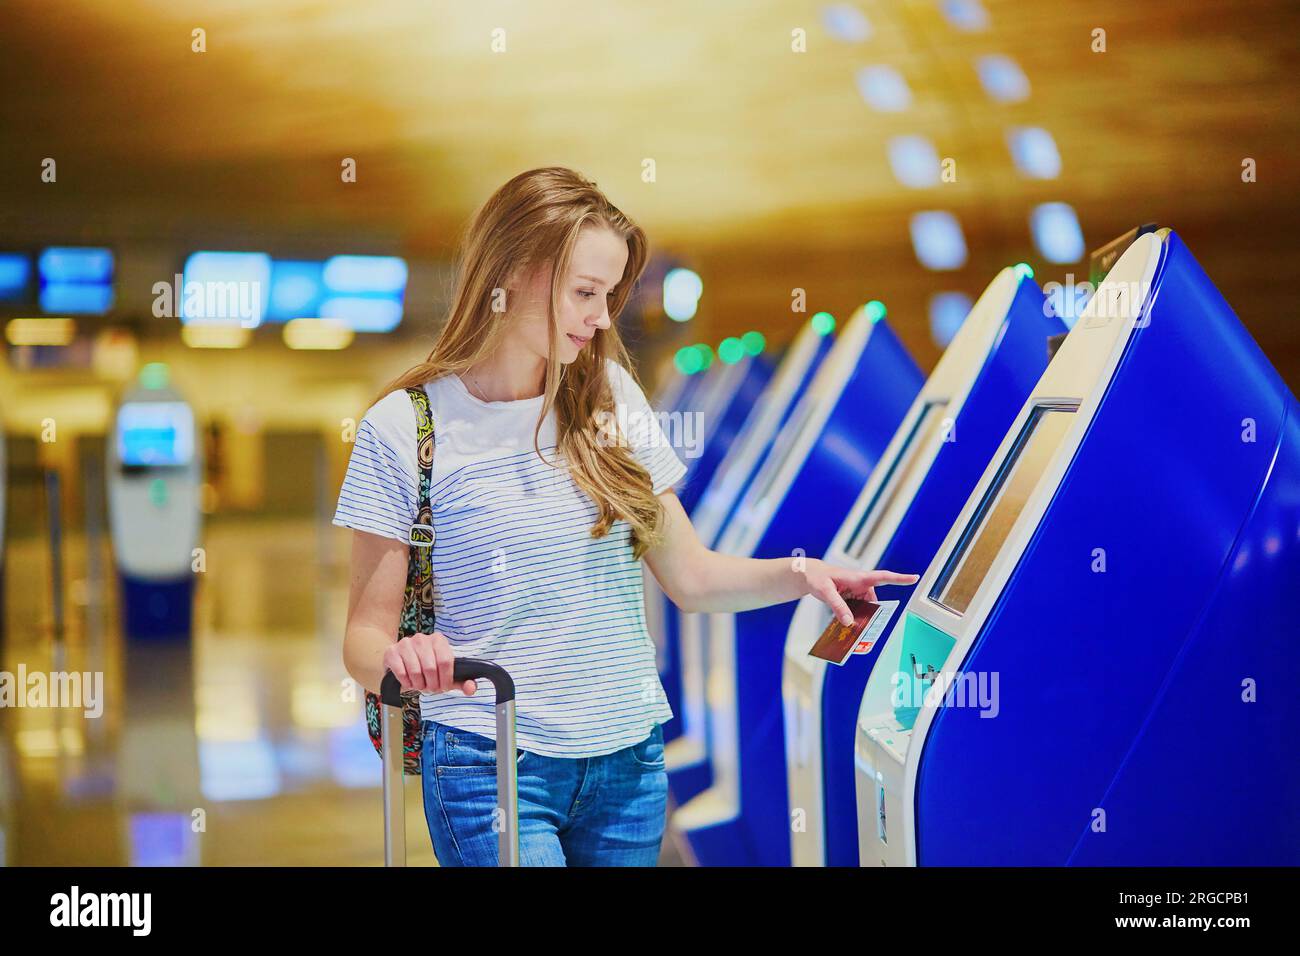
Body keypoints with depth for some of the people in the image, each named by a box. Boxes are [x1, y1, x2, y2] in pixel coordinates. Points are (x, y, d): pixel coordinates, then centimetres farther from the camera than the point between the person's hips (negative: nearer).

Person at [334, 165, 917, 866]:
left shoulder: (609, 396, 5)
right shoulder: (405, 428, -7)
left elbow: (689, 577, 10)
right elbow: (366, 630, -5)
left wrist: (797, 575, -7)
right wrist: (396, 661, -28)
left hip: (630, 758, 5)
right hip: (491, 765, -4)